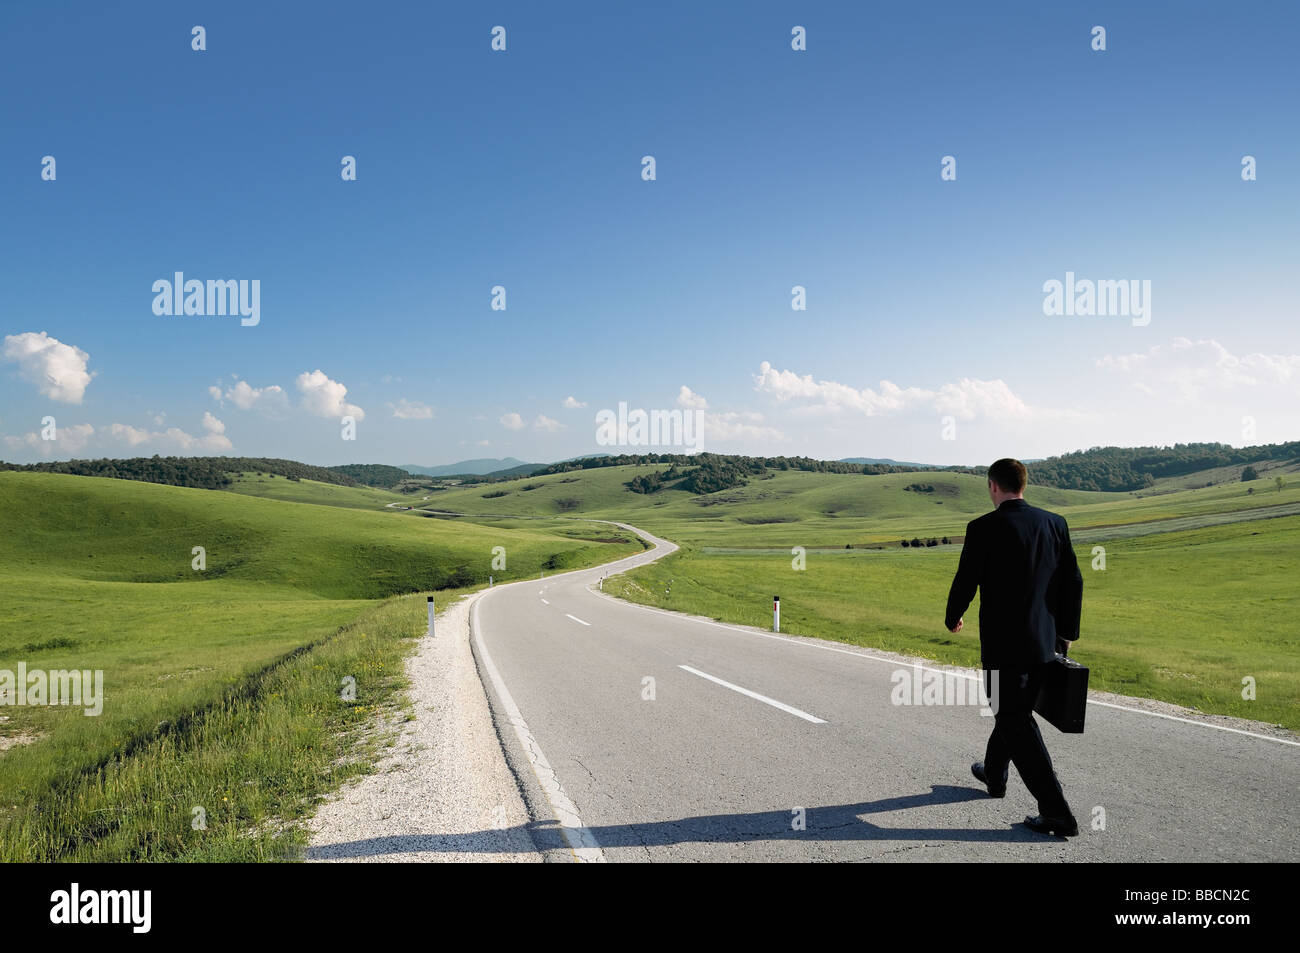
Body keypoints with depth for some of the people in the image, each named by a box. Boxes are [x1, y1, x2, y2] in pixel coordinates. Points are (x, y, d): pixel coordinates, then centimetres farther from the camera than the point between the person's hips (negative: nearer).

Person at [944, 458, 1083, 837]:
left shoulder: (984, 528, -14)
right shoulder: (1054, 523, 2)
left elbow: (966, 581, -9)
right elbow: (1073, 581, 4)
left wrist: (953, 618, 10)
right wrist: (1066, 633, 13)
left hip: (1004, 643, -7)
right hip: (1045, 643, 7)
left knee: (1016, 723, 2)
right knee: (1014, 709, 24)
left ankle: (1058, 813, 0)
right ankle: (994, 775, 44)